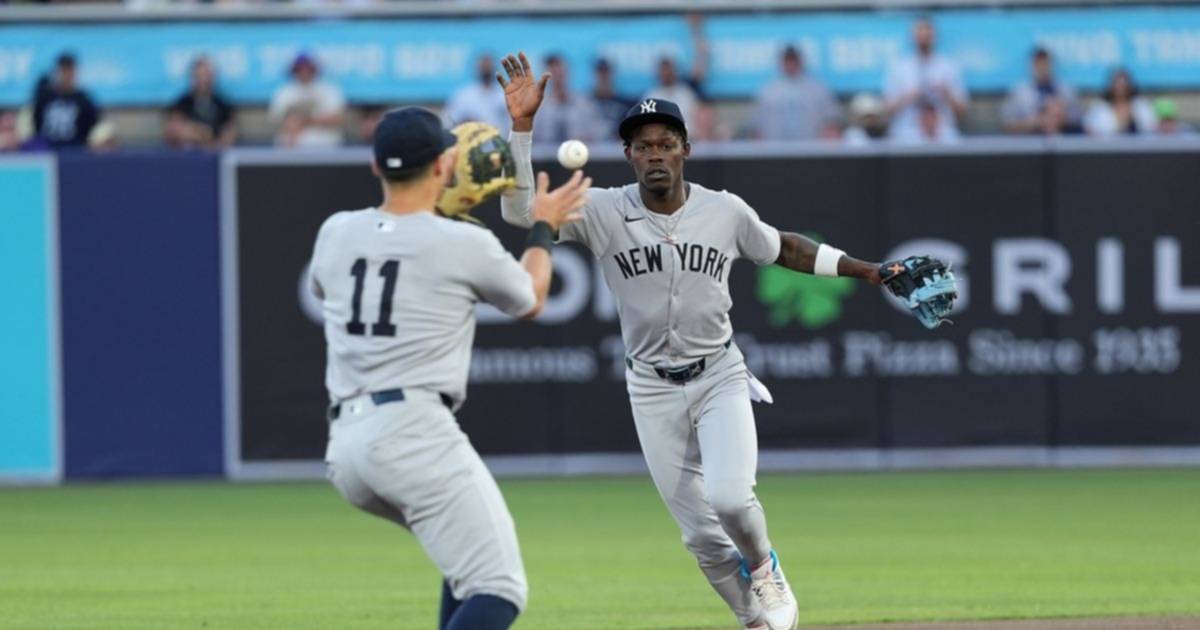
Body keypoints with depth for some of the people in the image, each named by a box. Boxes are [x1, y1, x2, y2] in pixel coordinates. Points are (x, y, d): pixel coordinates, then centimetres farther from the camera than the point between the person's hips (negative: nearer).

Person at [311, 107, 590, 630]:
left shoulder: (335, 233, 10)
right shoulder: (466, 244, -3)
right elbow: (529, 301, 17)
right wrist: (543, 229, 34)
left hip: (343, 446, 7)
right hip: (415, 431, -7)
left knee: (472, 554, 27)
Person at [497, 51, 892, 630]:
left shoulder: (725, 211, -7)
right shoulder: (603, 212, -11)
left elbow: (784, 249, 11)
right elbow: (519, 210, -22)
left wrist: (864, 270, 6)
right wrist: (522, 126, -33)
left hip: (719, 377, -1)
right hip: (652, 388, 1)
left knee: (729, 497, -23)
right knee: (700, 535, 4)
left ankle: (763, 568, 10)